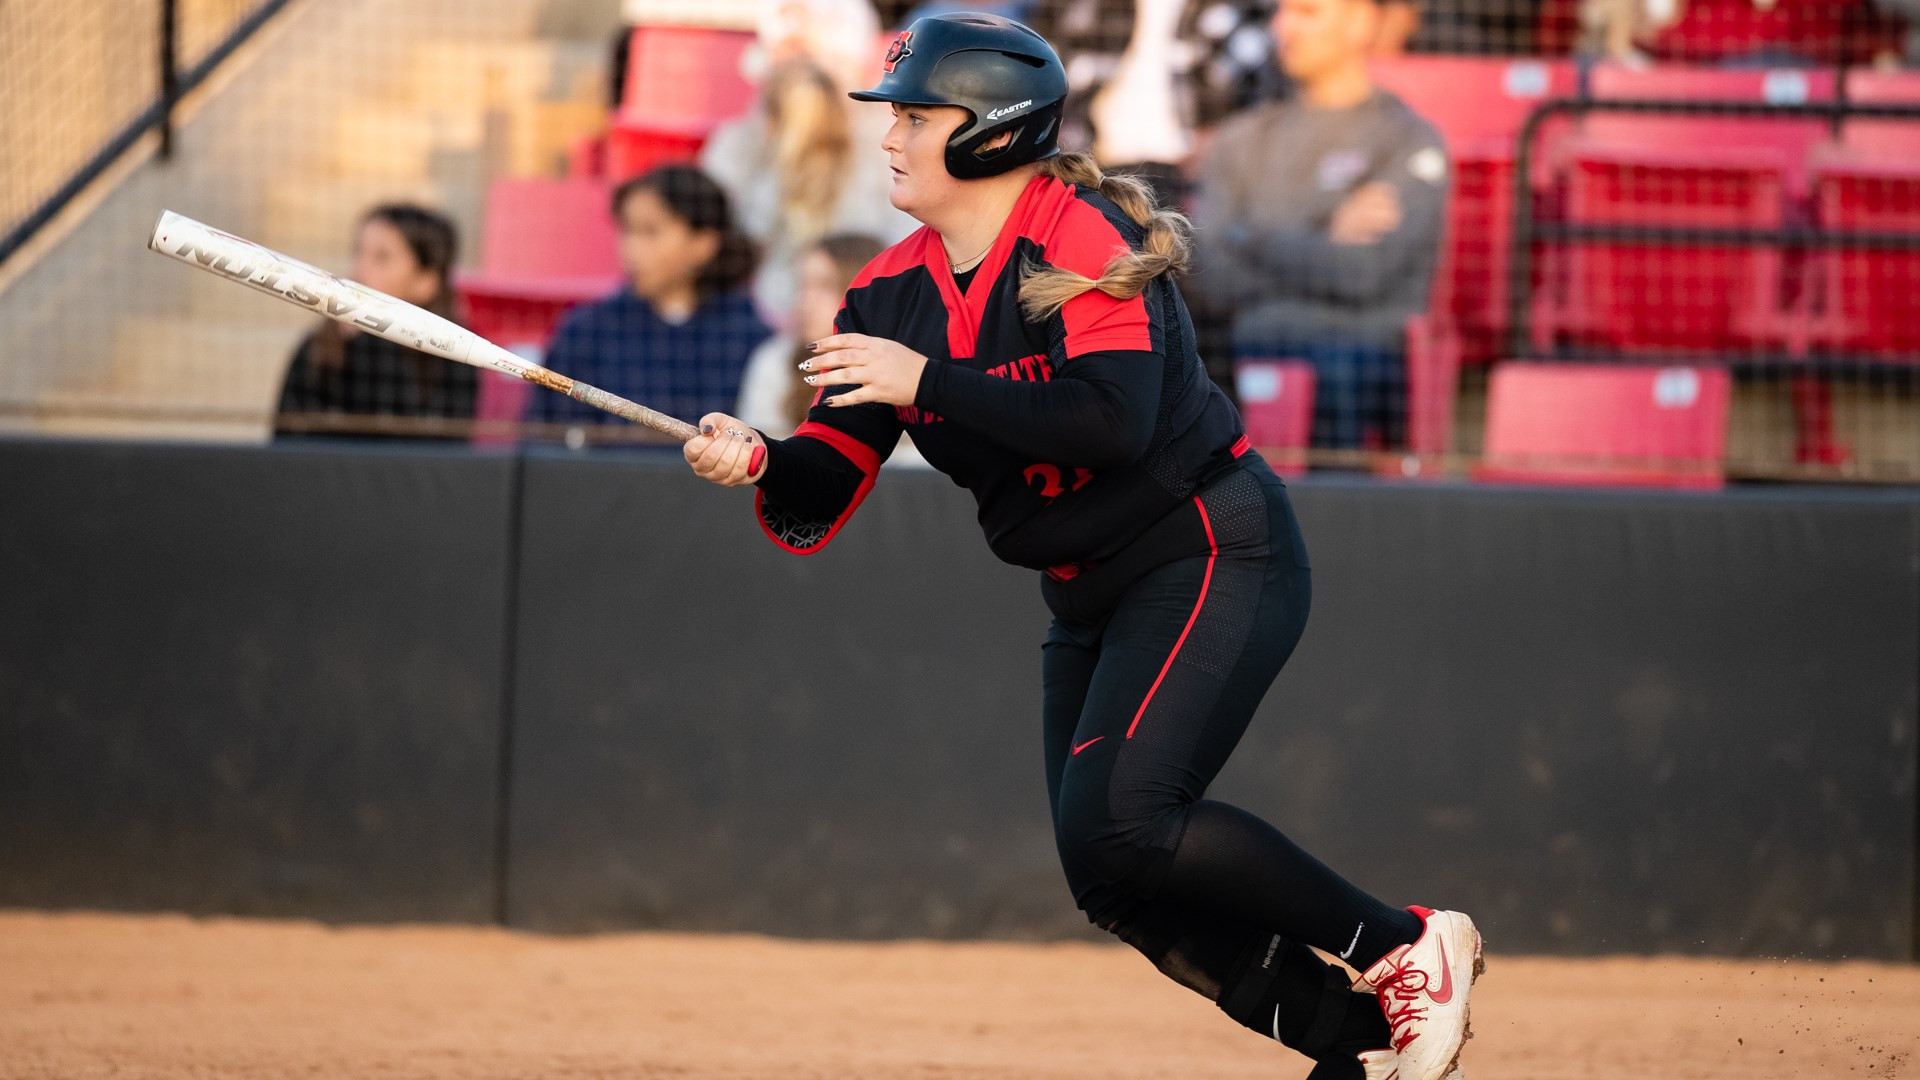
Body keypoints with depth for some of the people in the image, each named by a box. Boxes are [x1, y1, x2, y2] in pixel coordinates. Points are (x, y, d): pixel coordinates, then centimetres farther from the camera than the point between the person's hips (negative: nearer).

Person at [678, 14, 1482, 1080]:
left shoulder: (1081, 239, -17)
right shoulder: (891, 294, 4)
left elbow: (1115, 423, -31)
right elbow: (823, 489, -1)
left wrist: (928, 380, -30)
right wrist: (761, 462, -24)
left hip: (1214, 560, -8)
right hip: (1088, 597, 9)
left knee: (1118, 822, -25)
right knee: (1116, 883, 4)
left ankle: (1405, 950, -13)